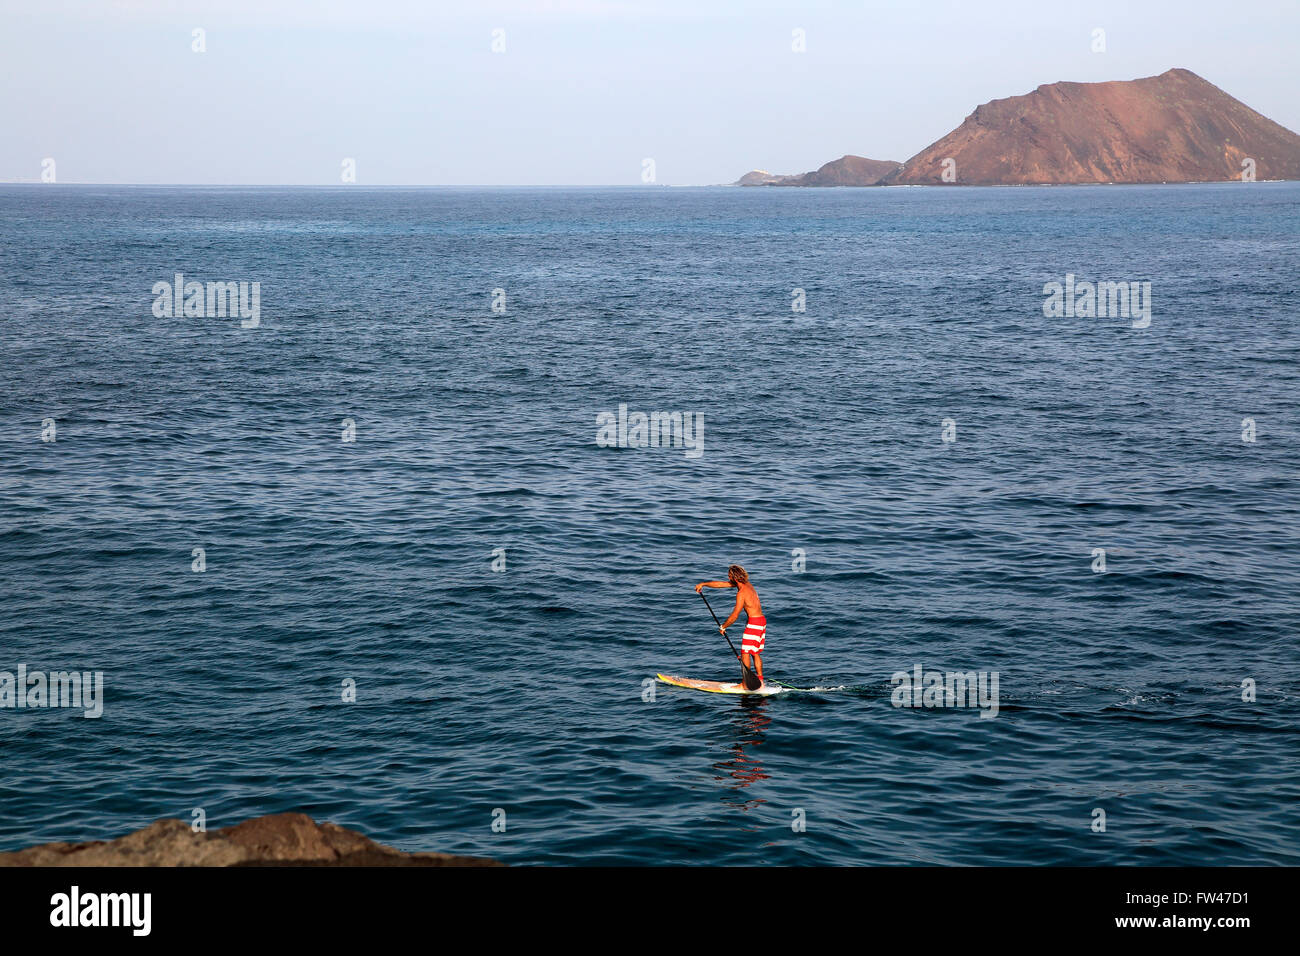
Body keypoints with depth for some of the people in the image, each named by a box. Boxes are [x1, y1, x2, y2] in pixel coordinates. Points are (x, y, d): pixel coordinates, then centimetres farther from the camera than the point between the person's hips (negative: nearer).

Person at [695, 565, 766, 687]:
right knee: (755, 653, 13)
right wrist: (703, 584, 21)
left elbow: (735, 615, -16)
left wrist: (723, 627, -3)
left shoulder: (741, 593, -18)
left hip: (754, 622, -10)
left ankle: (746, 684, -3)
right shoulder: (747, 584, 10)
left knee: (745, 653, -4)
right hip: (762, 621, 10)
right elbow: (721, 584, 18)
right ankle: (760, 681, 12)